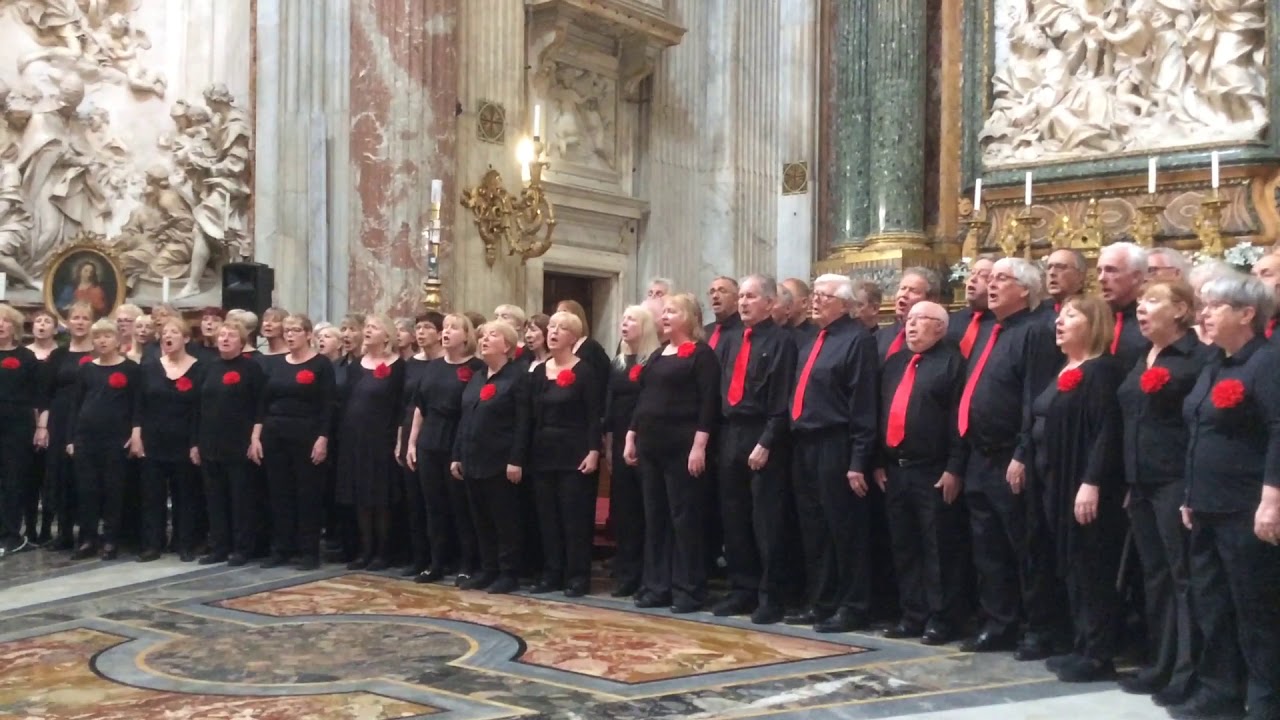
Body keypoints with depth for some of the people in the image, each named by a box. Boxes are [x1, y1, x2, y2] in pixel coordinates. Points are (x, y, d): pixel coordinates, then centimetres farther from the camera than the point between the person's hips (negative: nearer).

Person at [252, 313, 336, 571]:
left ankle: (309, 552, 7)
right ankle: (280, 549, 17)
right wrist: (256, 436, 3)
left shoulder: (321, 364, -4)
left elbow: (328, 406, -8)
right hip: (274, 435, 5)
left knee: (308, 493, 0)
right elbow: (263, 403, 10)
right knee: (279, 493, 8)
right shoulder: (276, 364, 10)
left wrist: (322, 439, -14)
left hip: (307, 436, -5)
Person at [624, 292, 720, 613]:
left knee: (685, 516, -3)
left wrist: (699, 445, -19)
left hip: (682, 446, -8)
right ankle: (657, 585, 17)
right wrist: (631, 437, 13)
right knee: (654, 517, 10)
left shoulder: (701, 354, -5)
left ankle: (689, 590, 4)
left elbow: (708, 403, -12)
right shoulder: (657, 355, 19)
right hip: (651, 446, 8)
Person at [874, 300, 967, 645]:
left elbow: (959, 418, -11)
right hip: (895, 469, 7)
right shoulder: (893, 363, 18)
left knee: (938, 549, 0)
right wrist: (879, 462, 13)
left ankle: (941, 619, 8)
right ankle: (912, 615, 22)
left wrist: (954, 468, -16)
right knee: (904, 548, 12)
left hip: (933, 472, -7)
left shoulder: (952, 361, -5)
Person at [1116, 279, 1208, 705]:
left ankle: (1187, 675, 6)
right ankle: (1159, 666, 21)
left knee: (1184, 577, -1)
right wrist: (1129, 484, 15)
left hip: (1178, 483, -8)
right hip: (1141, 485, 8)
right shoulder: (1142, 361, 15)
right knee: (1155, 576, 13)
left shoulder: (1198, 358, -9)